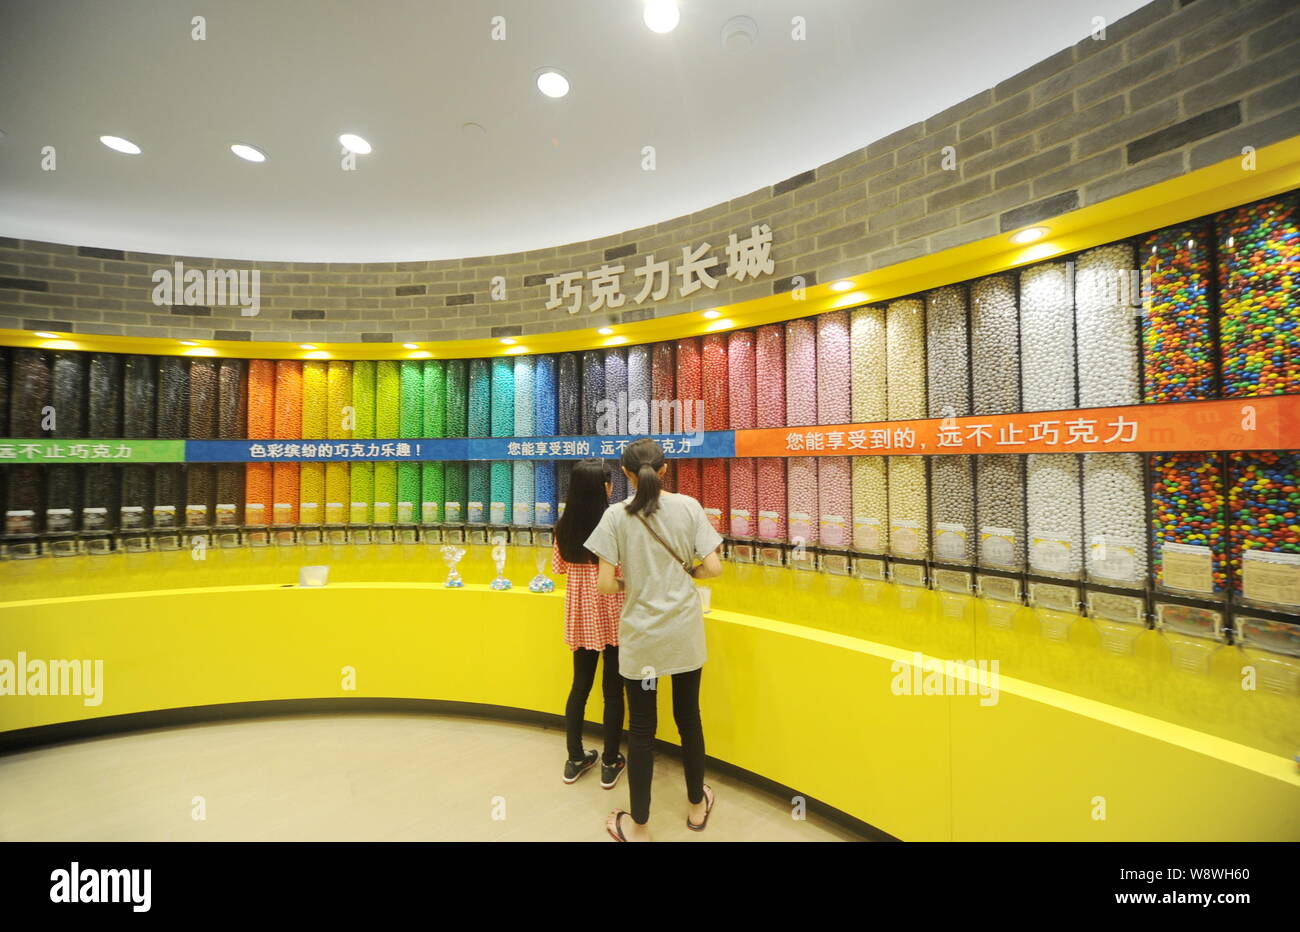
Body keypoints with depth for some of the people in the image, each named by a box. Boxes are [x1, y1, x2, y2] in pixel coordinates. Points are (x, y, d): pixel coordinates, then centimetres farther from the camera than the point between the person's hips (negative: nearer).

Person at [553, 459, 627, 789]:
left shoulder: (564, 525, -3)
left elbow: (559, 566, 8)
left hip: (580, 614, 4)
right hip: (612, 615, -4)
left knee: (580, 685, 18)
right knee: (613, 689, 11)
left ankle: (575, 759, 31)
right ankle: (610, 764, 24)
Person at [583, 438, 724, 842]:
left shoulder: (616, 515, -12)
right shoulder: (688, 507, -8)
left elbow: (605, 584, -14)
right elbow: (713, 567, -9)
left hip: (641, 636, -2)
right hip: (685, 632, 2)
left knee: (642, 726, 13)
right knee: (688, 716, 20)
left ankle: (639, 826, 30)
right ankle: (697, 806, 41)